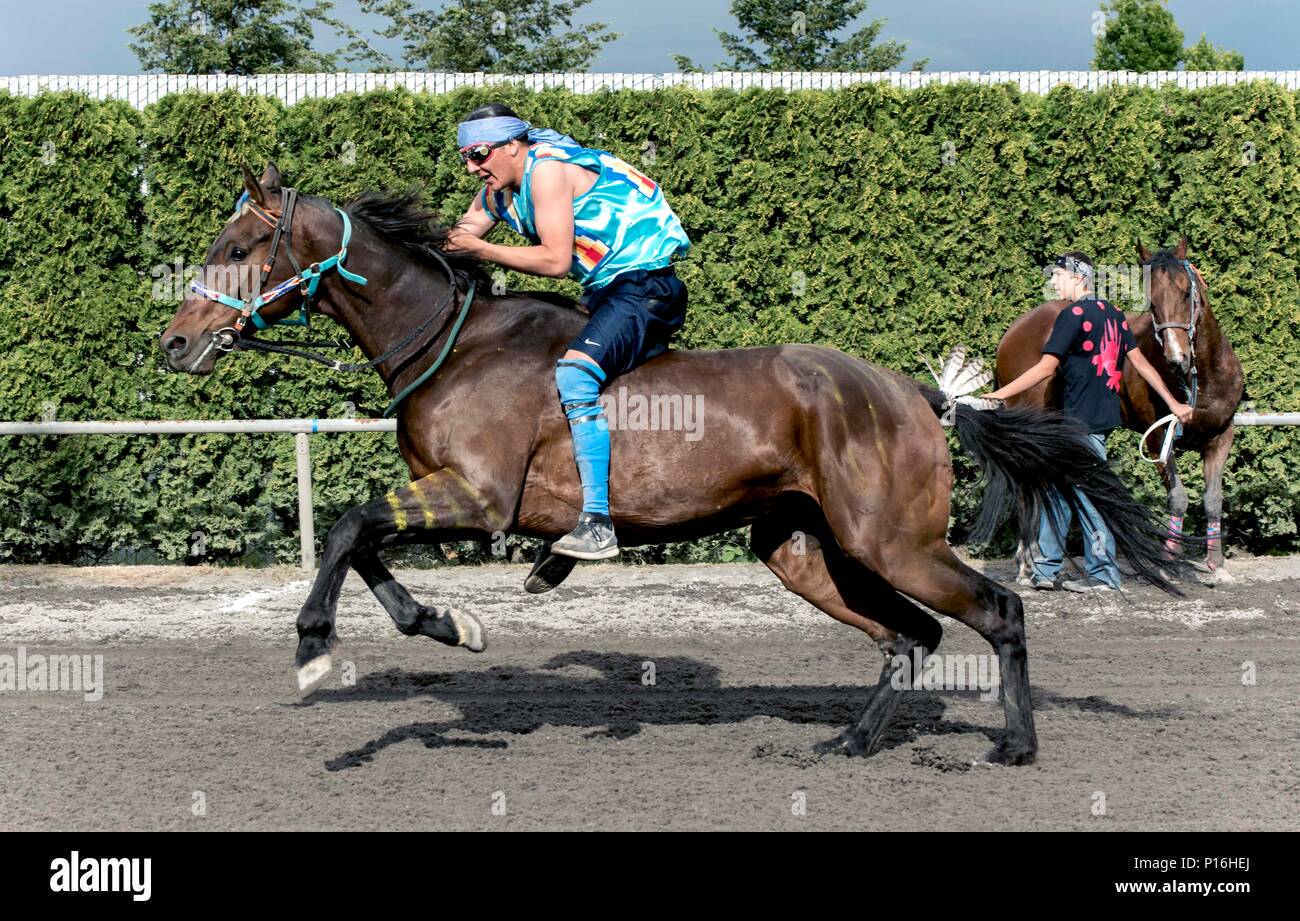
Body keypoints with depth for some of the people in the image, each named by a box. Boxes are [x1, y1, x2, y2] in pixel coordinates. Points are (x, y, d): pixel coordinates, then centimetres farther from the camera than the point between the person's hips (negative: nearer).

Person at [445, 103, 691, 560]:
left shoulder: (547, 170, -17)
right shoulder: (496, 191, 11)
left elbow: (555, 260, -22)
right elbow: (453, 243, 17)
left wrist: (478, 248, -17)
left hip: (646, 285, -11)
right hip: (605, 291, 11)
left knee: (574, 373, -30)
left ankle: (598, 524, -36)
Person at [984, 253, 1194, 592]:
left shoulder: (1074, 314, -12)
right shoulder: (1114, 314, 13)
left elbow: (1046, 368, -16)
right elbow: (1141, 363, 15)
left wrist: (997, 395, -14)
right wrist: (1173, 404, 21)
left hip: (1082, 422, -9)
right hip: (1104, 414, 9)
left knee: (1088, 494, -3)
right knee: (1056, 490, 13)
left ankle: (1104, 575, 2)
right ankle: (1045, 570, 15)